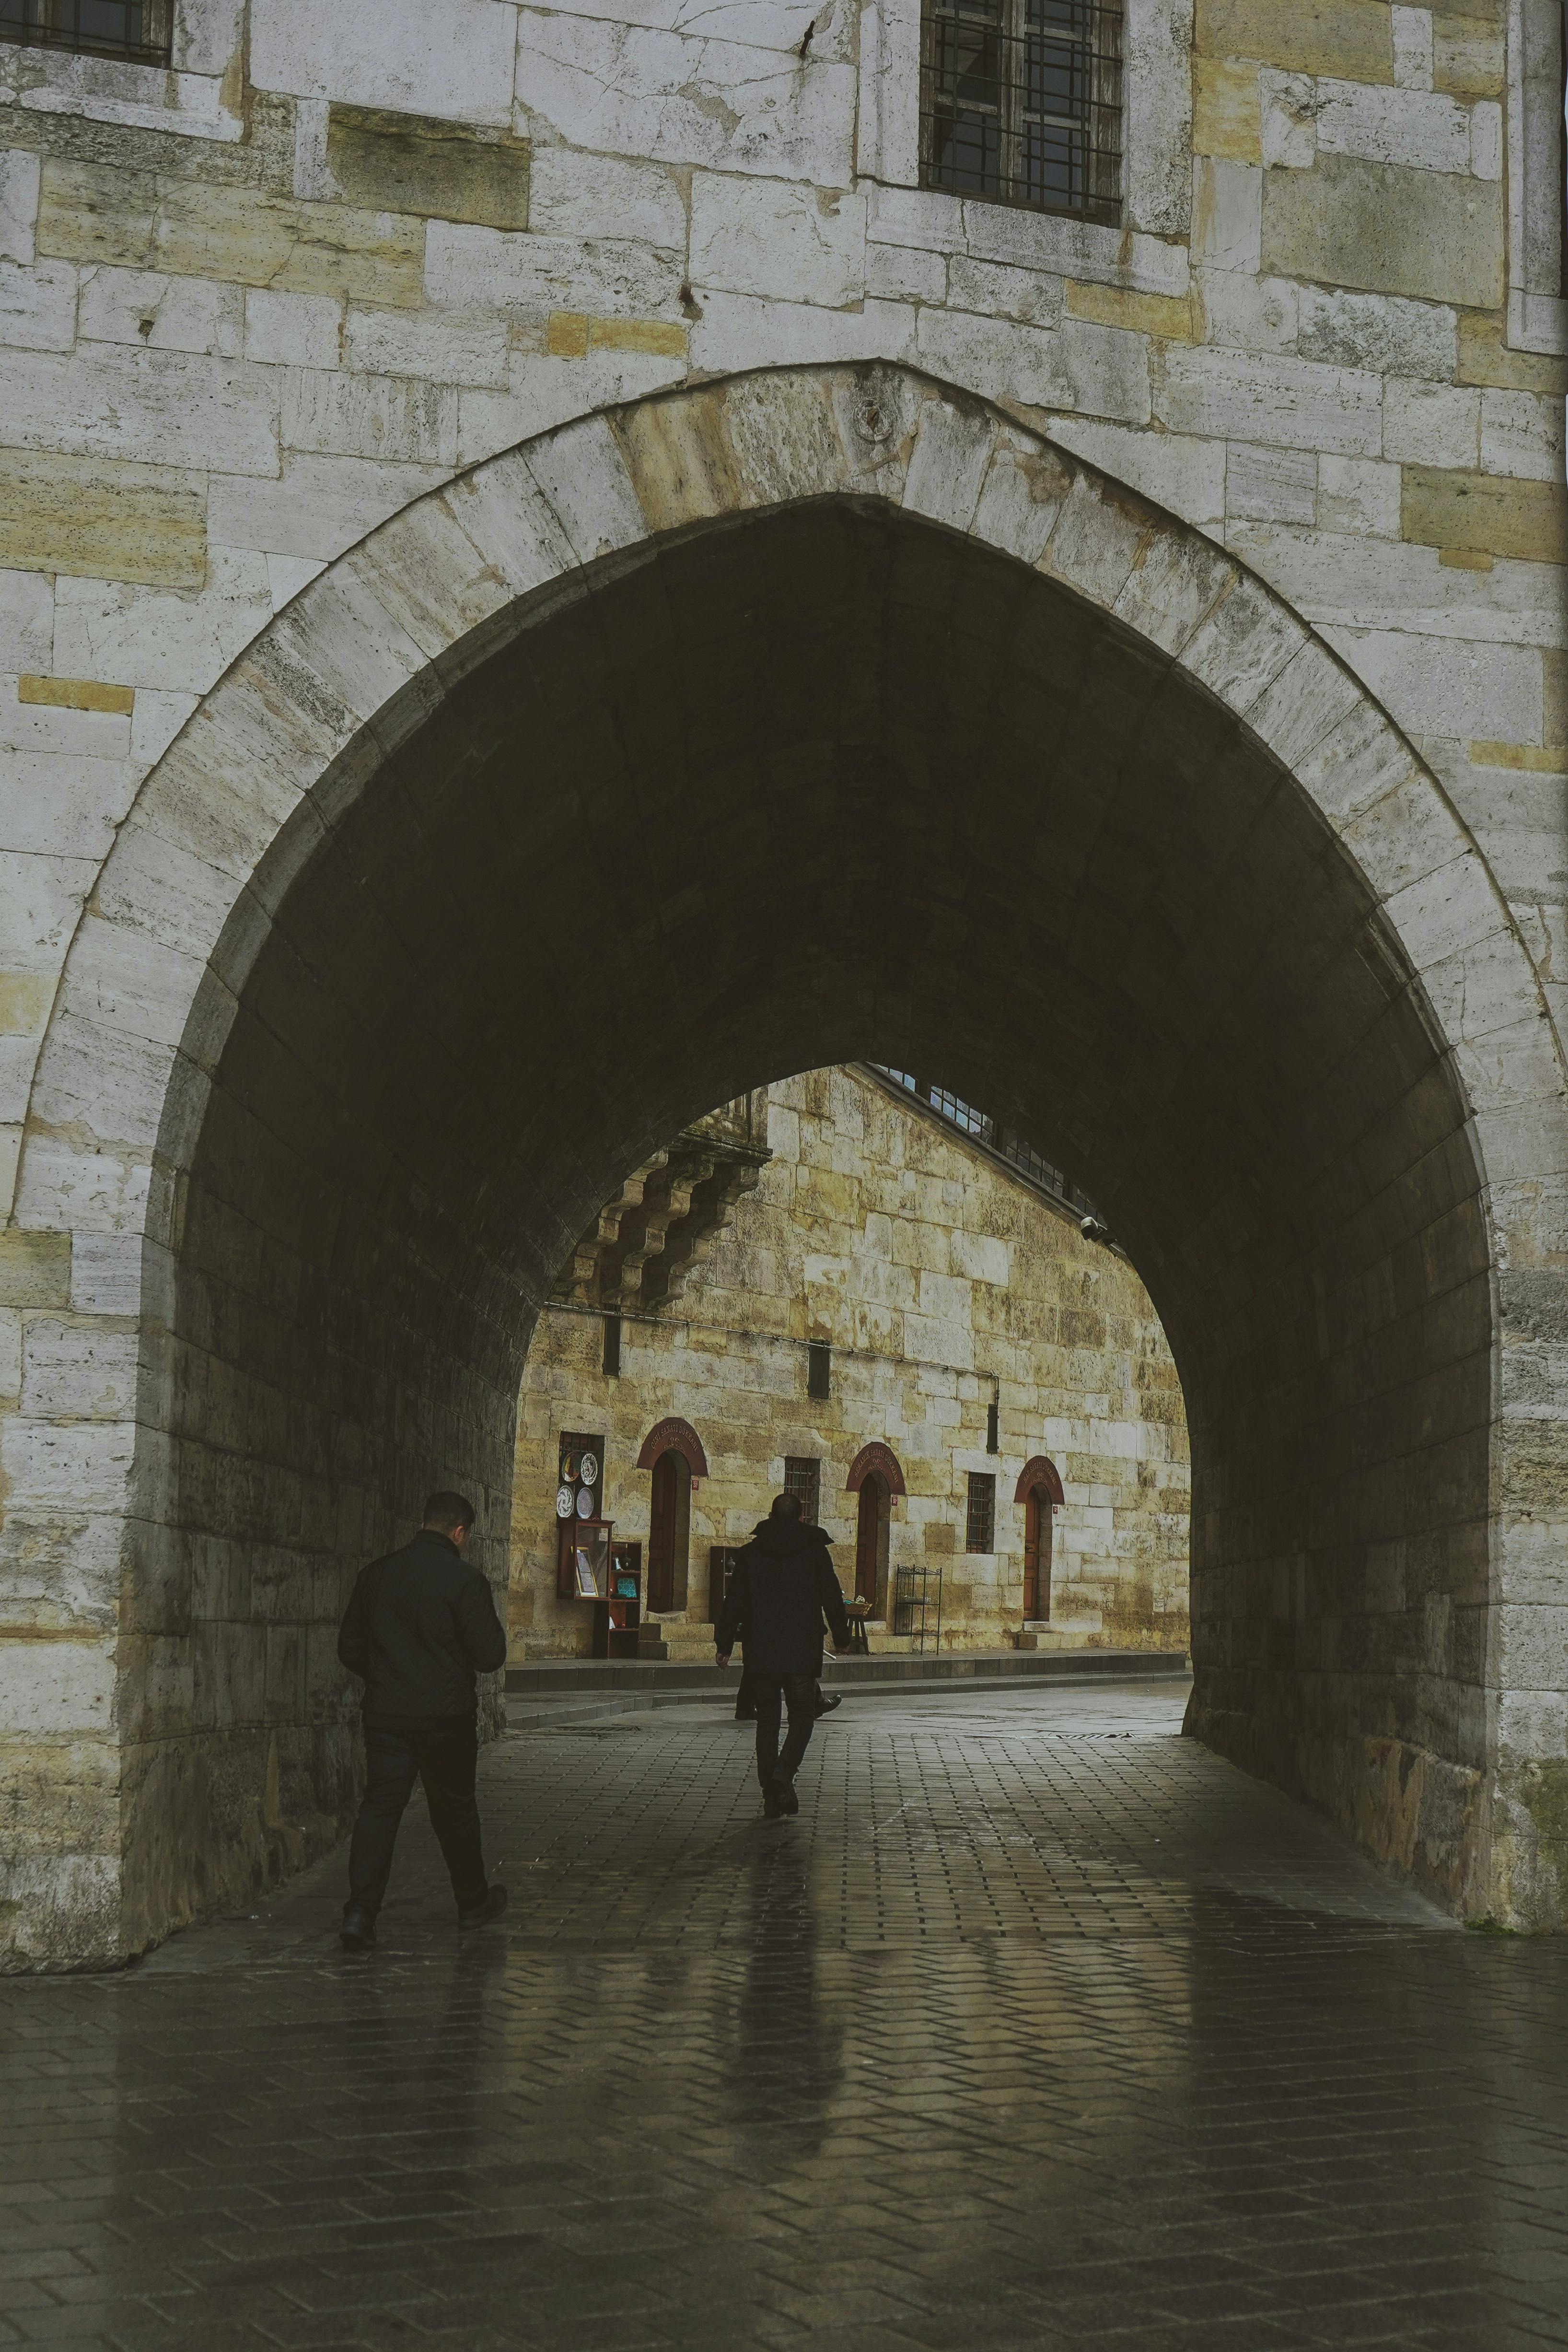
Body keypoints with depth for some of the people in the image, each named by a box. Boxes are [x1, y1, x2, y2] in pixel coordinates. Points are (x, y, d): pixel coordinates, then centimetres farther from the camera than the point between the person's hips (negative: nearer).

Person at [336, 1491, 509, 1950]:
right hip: (446, 1717, -3)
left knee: (379, 1806, 2)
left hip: (385, 1713, 3)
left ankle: (360, 1911, -12)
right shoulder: (464, 1579, -12)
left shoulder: (376, 1574, 4)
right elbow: (490, 1655, -10)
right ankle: (474, 1903, 28)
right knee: (455, 1809, 12)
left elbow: (350, 1648, 11)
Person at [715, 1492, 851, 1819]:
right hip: (802, 1653, -2)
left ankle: (771, 1796, 6)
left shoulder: (751, 1552, 3)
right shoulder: (815, 1550, -1)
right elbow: (832, 1599, 1)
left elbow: (734, 1602, 3)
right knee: (802, 1718, 8)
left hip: (761, 1653, 2)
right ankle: (784, 1773, -17)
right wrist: (842, 1638, 13)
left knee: (767, 1721, 9)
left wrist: (724, 1644, 9)